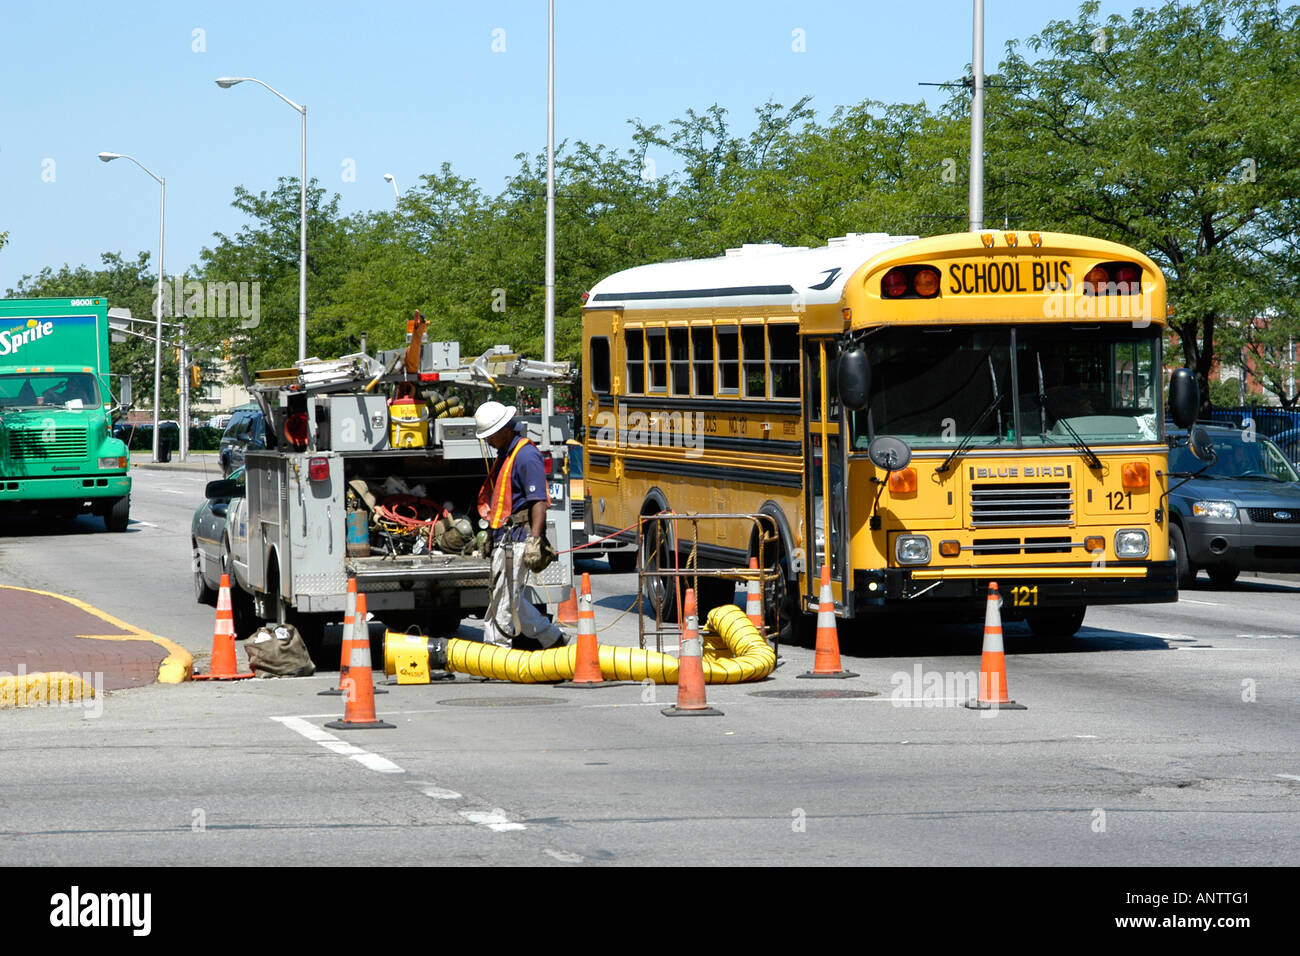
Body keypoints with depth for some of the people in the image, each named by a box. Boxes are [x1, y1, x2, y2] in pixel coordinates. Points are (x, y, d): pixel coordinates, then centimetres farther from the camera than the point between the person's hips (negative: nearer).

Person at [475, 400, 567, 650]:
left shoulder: (526, 456, -13)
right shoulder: (503, 454, 18)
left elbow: (539, 501, -19)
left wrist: (534, 541, -26)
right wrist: (491, 533, 27)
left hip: (516, 538, -10)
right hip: (503, 538, 10)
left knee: (503, 601, -8)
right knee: (512, 601, 13)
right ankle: (553, 639, 22)